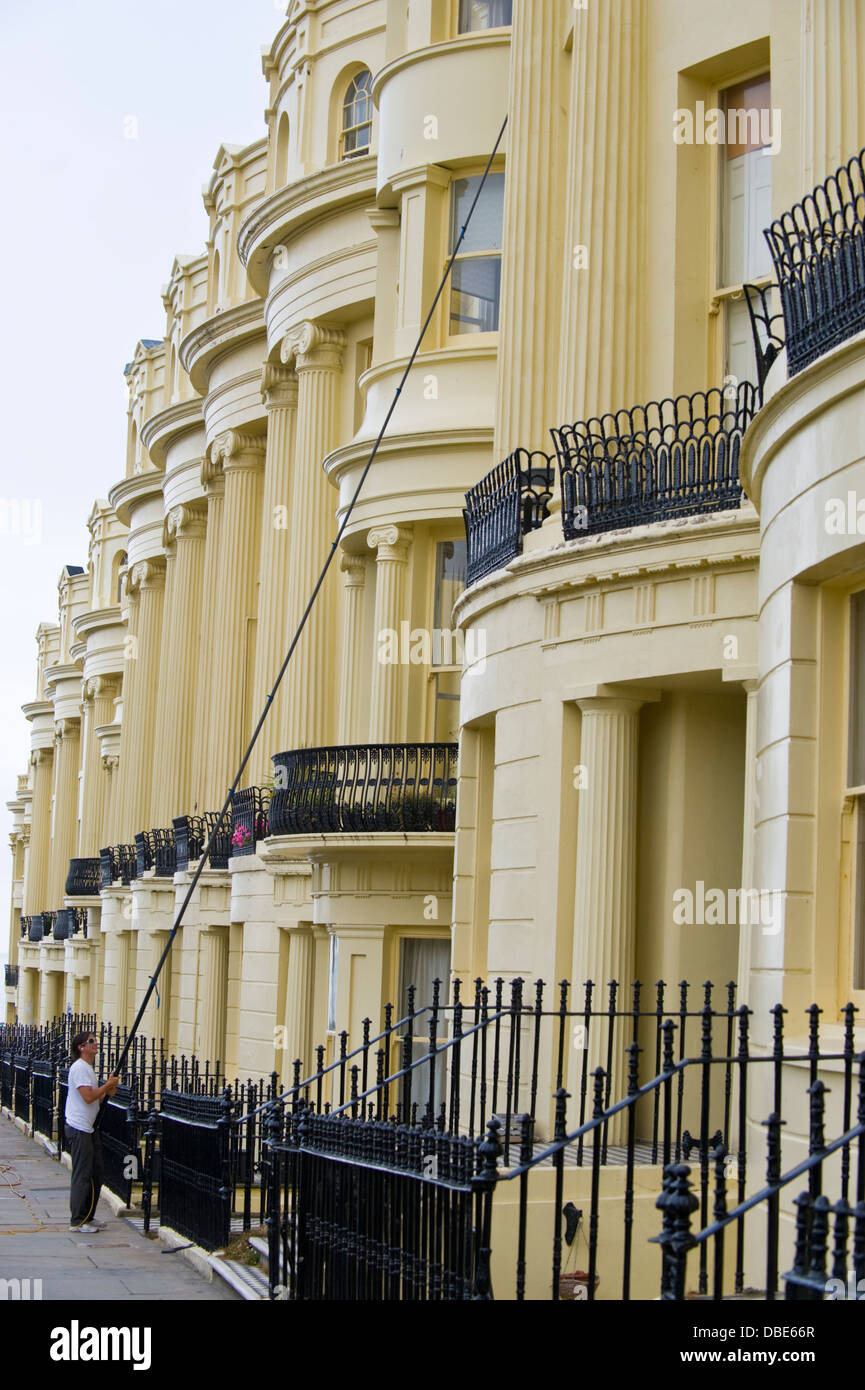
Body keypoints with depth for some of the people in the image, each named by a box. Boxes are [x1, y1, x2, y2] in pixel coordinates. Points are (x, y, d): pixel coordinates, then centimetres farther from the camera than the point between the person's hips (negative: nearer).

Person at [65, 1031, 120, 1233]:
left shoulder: (88, 1068, 18)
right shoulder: (79, 1068, -14)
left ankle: (88, 1217, 21)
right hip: (79, 1129, -10)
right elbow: (88, 1096, -23)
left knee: (95, 1174, 13)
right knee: (82, 1176, -7)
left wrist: (110, 1088, 5)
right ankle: (77, 1221, -1)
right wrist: (108, 1085, -12)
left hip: (90, 1129, 10)